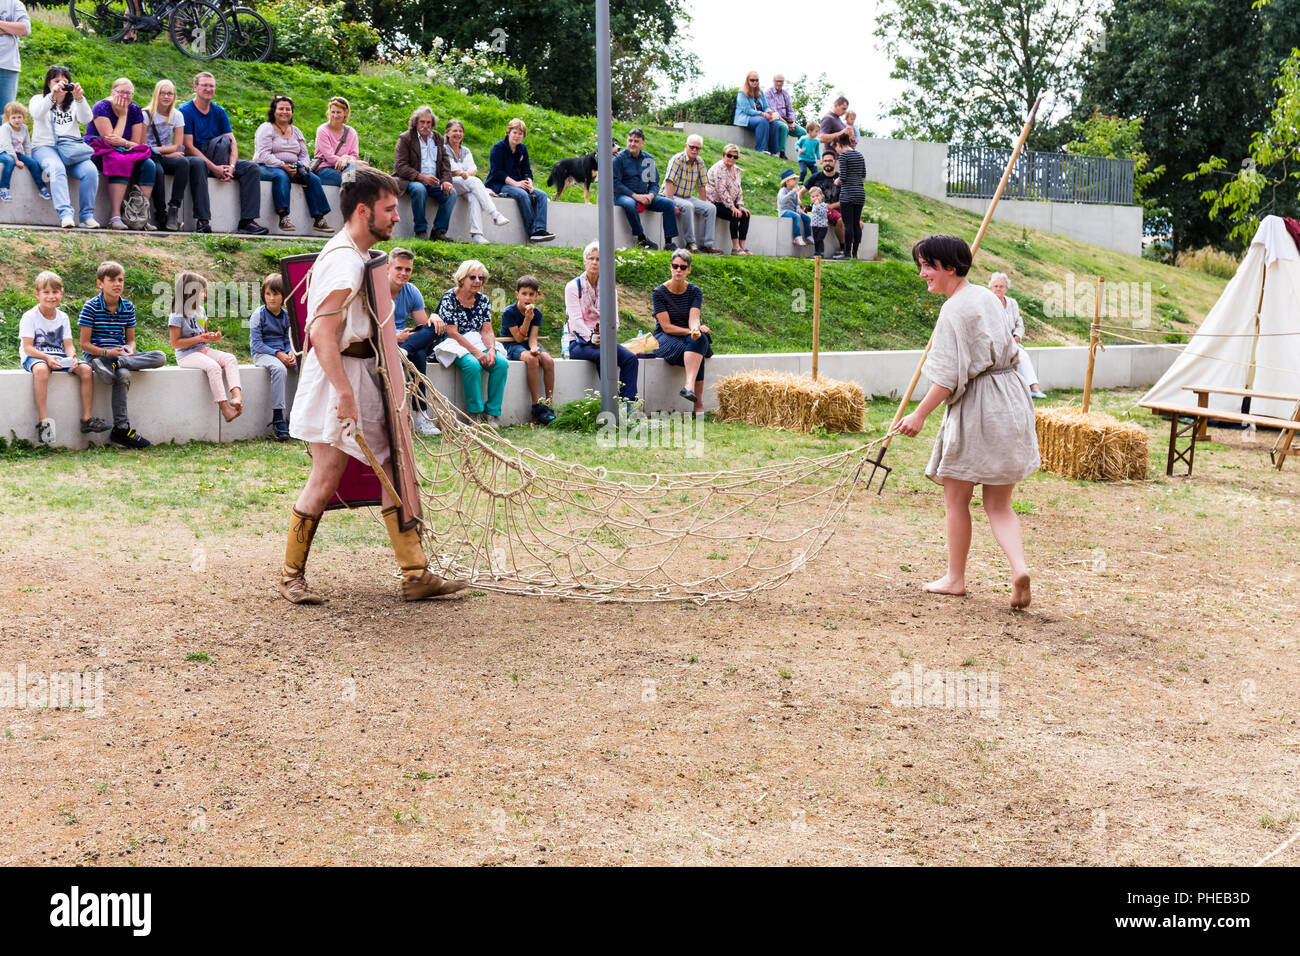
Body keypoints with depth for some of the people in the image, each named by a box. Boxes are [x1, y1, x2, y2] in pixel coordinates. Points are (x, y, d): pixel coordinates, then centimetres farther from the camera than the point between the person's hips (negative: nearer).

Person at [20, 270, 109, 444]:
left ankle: (87, 418, -17)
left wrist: (72, 357, -19)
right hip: (35, 357, -5)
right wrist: (47, 358, -29)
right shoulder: (29, 317, -5)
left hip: (59, 357, 5)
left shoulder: (62, 317, 10)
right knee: (41, 369, -40)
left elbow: (68, 345, 5)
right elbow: (28, 347, -12)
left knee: (85, 369, -20)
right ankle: (43, 421, -42)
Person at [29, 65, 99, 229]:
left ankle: (87, 216, -22)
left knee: (91, 171, -29)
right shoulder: (39, 99, 13)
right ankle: (65, 214, -47)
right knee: (57, 168, -37)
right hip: (45, 147, -2)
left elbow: (86, 119, -2)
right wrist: (52, 95, -26)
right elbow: (36, 113, -12)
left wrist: (79, 99, -19)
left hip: (71, 148, 2)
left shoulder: (73, 103, 20)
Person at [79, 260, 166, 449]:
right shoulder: (91, 307, -4)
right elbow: (85, 344, -6)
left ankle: (117, 363, -31)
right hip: (96, 355, -5)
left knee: (160, 357, -19)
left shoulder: (128, 307, 10)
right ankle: (121, 428, -33)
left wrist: (130, 350, -10)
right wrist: (107, 352, -21)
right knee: (123, 375, -37)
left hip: (120, 353, 5)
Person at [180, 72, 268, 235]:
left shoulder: (219, 112, 11)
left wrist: (231, 166, -19)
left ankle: (247, 221, -23)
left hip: (218, 163, 5)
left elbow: (233, 143, 1)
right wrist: (214, 168, -25)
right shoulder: (185, 111, -5)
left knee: (252, 168, -14)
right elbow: (188, 147, -14)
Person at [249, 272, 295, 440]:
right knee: (279, 369, -37)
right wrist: (277, 354, -19)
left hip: (282, 353, 5)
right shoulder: (258, 314, -4)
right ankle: (278, 419, -38)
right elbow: (256, 343, -8)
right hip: (262, 353, -5)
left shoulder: (286, 315, 11)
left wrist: (290, 352, -9)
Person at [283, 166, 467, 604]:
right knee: (326, 478, -3)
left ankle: (416, 575, 8)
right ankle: (291, 575, 12)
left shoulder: (357, 255, 15)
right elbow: (322, 333, -26)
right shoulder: (343, 259, -17)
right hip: (338, 374, -10)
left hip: (363, 371, 10)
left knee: (395, 468, 6)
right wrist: (344, 393, -30)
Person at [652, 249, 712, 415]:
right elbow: (666, 327, -12)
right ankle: (698, 404, -35)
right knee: (698, 356, -34)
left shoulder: (694, 291, 4)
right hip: (665, 339, -3)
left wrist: (696, 329, -36)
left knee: (699, 340, -36)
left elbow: (694, 318, -13)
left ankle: (689, 386, -52)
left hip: (689, 337, 3)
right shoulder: (659, 292, -6)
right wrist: (691, 331, -20)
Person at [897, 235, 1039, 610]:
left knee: (956, 499, 9)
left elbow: (949, 377, -19)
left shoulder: (954, 310, -14)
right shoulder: (987, 297, 12)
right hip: (1010, 403, 8)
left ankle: (955, 578, 20)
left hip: (974, 409, -8)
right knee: (998, 504, 10)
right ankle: (1019, 568, -10)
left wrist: (919, 415, -14)